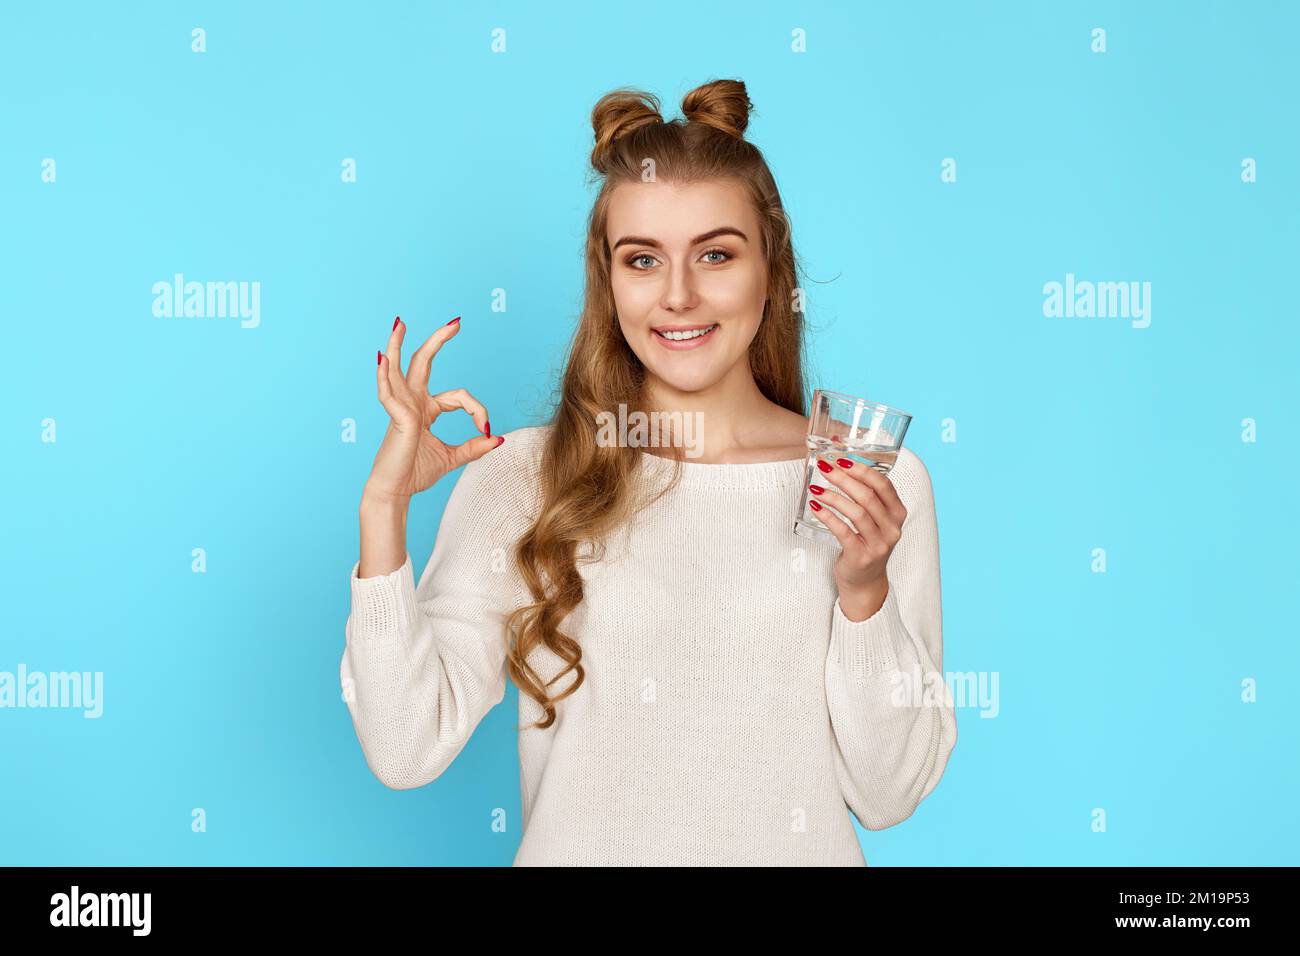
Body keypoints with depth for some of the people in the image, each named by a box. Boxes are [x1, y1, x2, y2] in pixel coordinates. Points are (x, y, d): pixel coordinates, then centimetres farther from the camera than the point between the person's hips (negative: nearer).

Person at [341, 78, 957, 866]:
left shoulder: (876, 483, -2)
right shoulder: (520, 476, -2)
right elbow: (407, 753, -7)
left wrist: (865, 593, -14)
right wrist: (384, 507, -15)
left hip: (799, 852, 1)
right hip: (578, 848, 0)